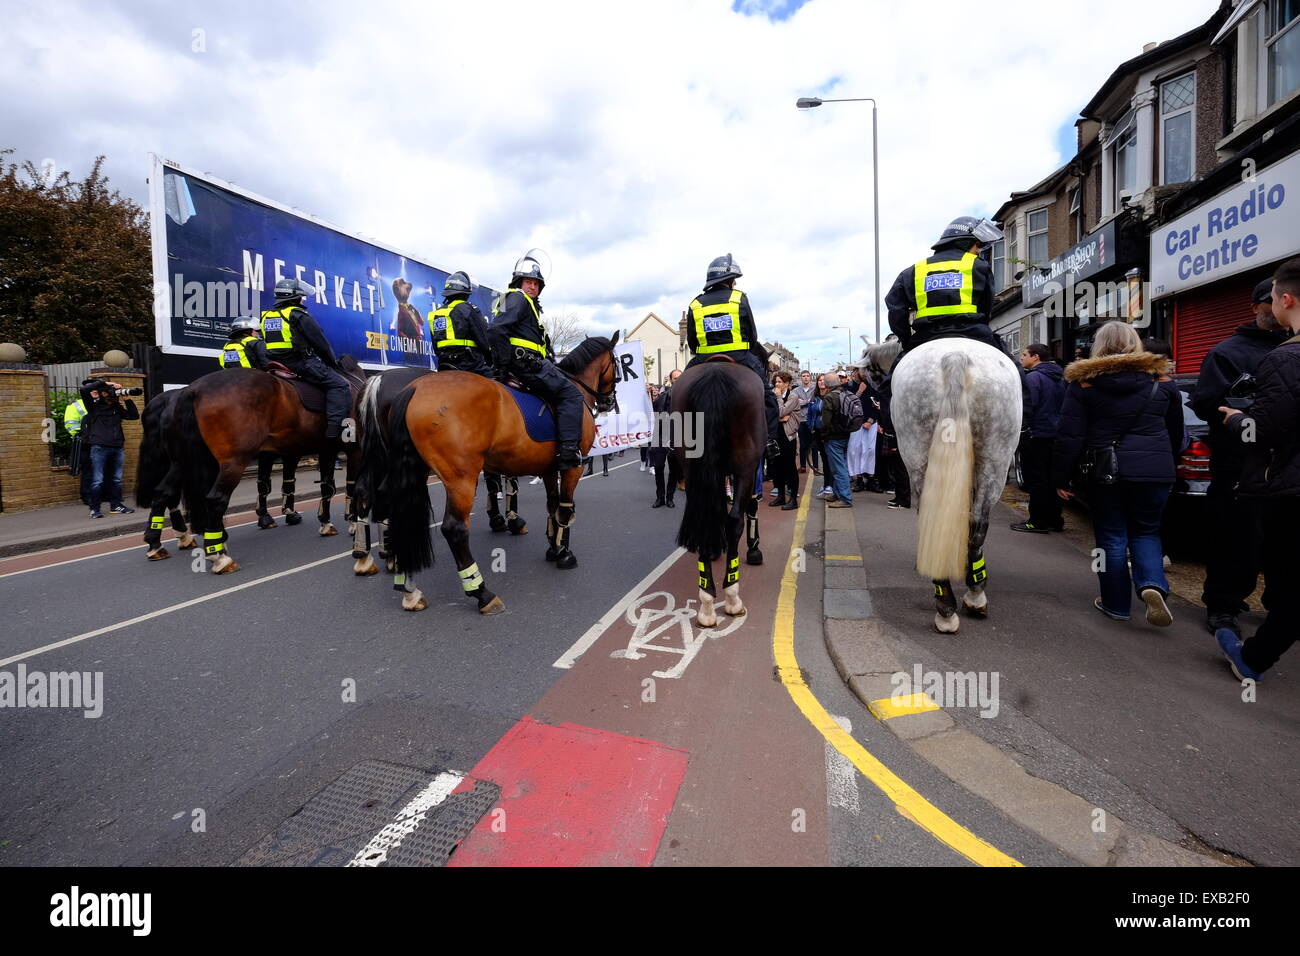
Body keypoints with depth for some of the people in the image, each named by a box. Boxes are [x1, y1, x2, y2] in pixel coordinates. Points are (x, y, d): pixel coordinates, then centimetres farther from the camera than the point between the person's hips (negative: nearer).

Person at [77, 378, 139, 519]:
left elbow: (135, 416, 13)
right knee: (98, 480, -4)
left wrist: (128, 399, 6)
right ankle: (94, 508, 3)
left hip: (117, 448, 4)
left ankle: (116, 505, 19)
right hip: (99, 447, -4)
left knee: (117, 479, 10)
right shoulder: (93, 406, 3)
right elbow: (83, 389, -10)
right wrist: (103, 383, -4)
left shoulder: (117, 407, 15)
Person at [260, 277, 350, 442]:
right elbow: (321, 343, -7)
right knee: (339, 385, -11)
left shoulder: (266, 316, 17)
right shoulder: (299, 315, -7)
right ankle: (334, 431, -27)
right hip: (301, 364, -9)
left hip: (277, 366, 9)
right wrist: (333, 363, 7)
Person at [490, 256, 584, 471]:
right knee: (571, 394, -14)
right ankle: (568, 452, -22)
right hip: (525, 363, -11)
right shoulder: (517, 298, -1)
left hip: (530, 364, 11)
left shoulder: (530, 304, 31)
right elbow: (497, 328, -18)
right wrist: (505, 362, -17)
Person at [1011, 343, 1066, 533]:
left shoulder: (1033, 377, -14)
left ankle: (1038, 521, 0)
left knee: (1036, 479, -4)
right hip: (1055, 433, 9)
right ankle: (1054, 519, 21)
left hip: (1036, 435, -9)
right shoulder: (1059, 378, 14)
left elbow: (1027, 406, -21)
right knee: (1050, 478, 15)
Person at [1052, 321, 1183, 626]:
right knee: (1146, 531, 16)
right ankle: (1152, 584, -7)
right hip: (1154, 472, 2)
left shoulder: (1083, 382, -3)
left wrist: (1061, 477, -1)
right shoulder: (1161, 380, 7)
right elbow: (1176, 433, 18)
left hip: (1104, 472, -2)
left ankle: (1116, 604, 15)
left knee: (1112, 537, 8)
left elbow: (1069, 436, -7)